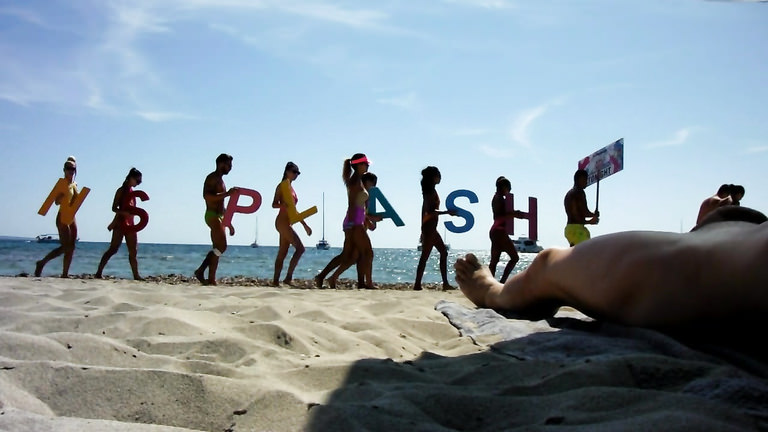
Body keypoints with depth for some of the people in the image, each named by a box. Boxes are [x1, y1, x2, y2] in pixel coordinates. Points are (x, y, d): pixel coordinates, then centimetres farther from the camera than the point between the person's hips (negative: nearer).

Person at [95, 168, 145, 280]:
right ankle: (99, 272, -7)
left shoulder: (132, 191, 17)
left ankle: (136, 275, 9)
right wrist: (125, 213, -25)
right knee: (113, 249, -10)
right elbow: (114, 208, -10)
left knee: (133, 252, 6)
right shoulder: (121, 190, -3)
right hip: (120, 223, -7)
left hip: (130, 224, 7)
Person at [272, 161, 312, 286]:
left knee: (282, 254, 7)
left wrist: (305, 225, 23)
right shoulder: (282, 185, -4)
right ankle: (288, 277, -16)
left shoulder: (291, 188, 22)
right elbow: (274, 204, -12)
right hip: (282, 221, -9)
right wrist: (284, 205, -32)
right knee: (300, 248, -15)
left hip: (286, 223, 9)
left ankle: (275, 281, 7)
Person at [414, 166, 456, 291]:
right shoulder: (431, 191, -13)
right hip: (430, 228, -10)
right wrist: (447, 212, -19)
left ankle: (445, 283, 14)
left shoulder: (429, 191, 15)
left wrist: (423, 230, 19)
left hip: (430, 228, 10)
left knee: (444, 252, 13)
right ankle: (417, 284, -5)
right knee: (425, 256, -8)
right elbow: (430, 212, -21)